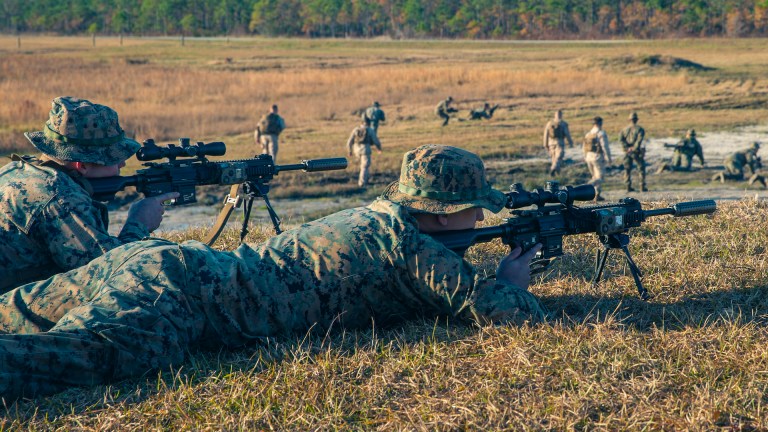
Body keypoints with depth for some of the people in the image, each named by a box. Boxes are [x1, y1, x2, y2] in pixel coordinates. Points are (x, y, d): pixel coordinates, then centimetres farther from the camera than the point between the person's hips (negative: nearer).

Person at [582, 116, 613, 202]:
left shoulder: (588, 134, 10)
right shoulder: (601, 133, -10)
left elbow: (585, 147, 13)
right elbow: (605, 147, -14)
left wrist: (585, 158, 22)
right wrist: (609, 159, -8)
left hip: (589, 157, 7)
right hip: (598, 157, -7)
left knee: (595, 176, 18)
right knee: (599, 177, -4)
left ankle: (597, 195, 16)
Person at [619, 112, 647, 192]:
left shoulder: (625, 129, 9)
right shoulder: (640, 129, -2)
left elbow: (620, 138, -6)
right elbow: (640, 139, -17)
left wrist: (626, 147, -8)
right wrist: (634, 148, -15)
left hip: (627, 152, 3)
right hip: (636, 152, -3)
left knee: (627, 169, 9)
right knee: (641, 168, 6)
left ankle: (628, 186, 6)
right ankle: (642, 186, 2)